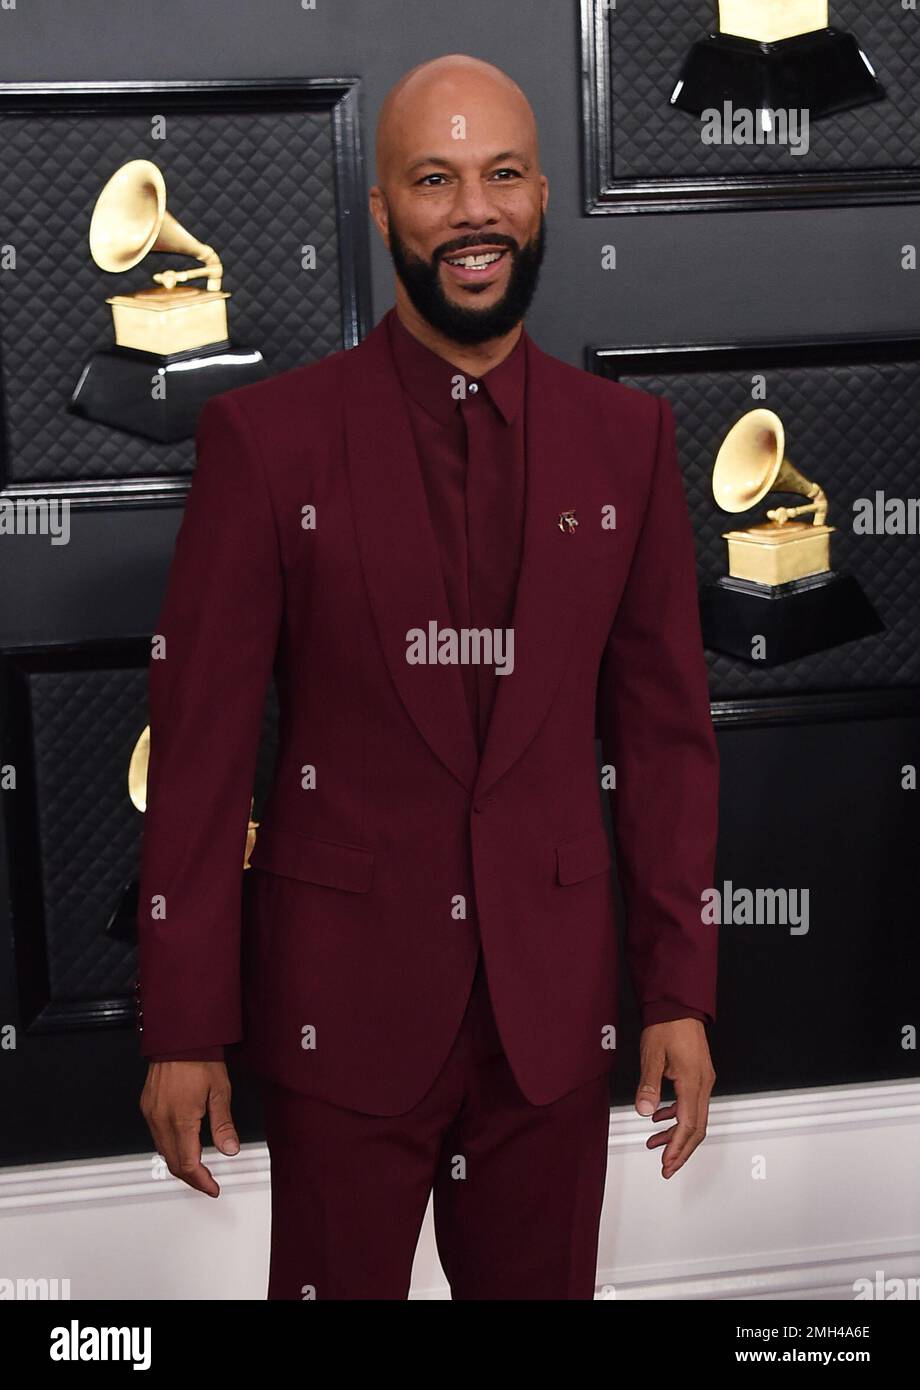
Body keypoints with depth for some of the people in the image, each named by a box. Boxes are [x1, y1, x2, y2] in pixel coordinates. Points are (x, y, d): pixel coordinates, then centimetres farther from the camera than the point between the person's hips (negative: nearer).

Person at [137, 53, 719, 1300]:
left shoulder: (626, 437, 3)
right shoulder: (268, 436, -5)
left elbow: (665, 723, 6)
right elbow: (200, 740, -5)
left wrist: (679, 991, 3)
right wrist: (184, 1027, -5)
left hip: (553, 1003, 2)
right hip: (342, 1006, -2)